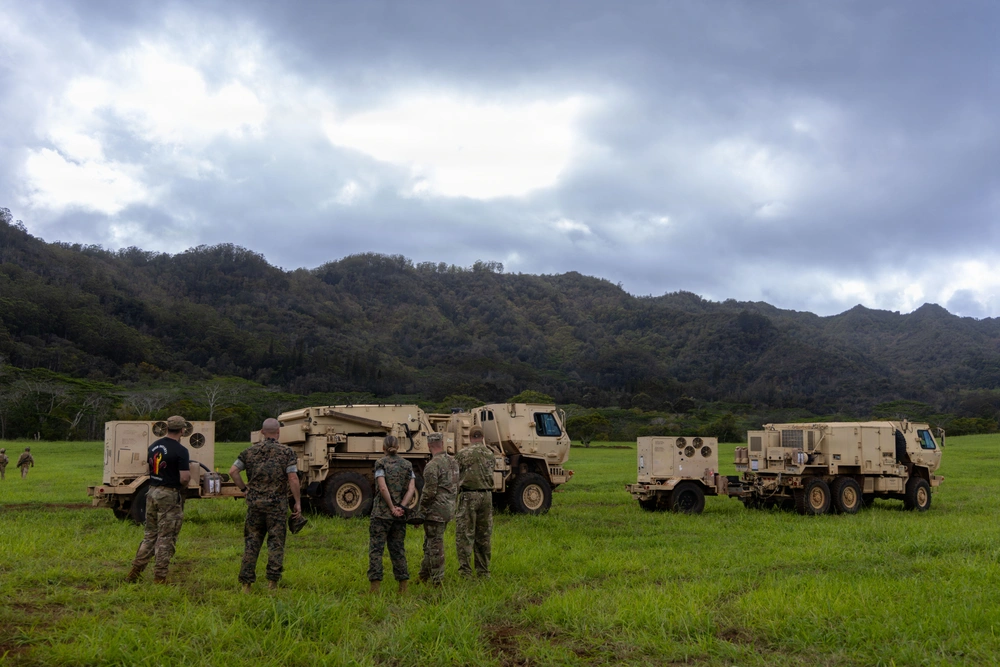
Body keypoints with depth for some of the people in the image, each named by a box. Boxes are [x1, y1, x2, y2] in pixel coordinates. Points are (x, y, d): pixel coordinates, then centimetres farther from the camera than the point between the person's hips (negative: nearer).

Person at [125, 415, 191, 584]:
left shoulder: (153, 446, 7)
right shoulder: (181, 451, -16)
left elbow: (149, 467, 16)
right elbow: (184, 478, -20)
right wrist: (188, 469, 0)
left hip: (152, 492, 7)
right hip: (170, 496, -7)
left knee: (150, 534, 17)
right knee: (166, 538, 1)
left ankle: (135, 571, 17)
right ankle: (159, 577, 5)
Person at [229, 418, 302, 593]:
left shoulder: (250, 452, 7)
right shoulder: (287, 452, -4)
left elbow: (233, 471, 2)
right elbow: (293, 479, -10)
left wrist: (244, 488, 11)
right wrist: (298, 503, -5)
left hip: (255, 502, 3)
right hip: (277, 504, -3)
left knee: (251, 542, 9)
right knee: (276, 542, 4)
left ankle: (246, 582, 11)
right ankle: (272, 582, 1)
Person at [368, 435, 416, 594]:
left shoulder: (381, 463, -5)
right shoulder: (407, 465, 8)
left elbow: (383, 488, -16)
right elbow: (412, 489, -2)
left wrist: (392, 508, -10)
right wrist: (401, 507, -7)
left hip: (382, 513, -4)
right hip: (400, 515, 5)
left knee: (376, 549, -1)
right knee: (398, 549, 13)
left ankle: (375, 586, -5)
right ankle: (403, 586, 12)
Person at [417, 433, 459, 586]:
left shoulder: (433, 465, -18)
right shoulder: (453, 461, 9)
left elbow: (429, 492, -20)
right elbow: (458, 487, 16)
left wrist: (420, 512, -10)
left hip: (436, 510, -9)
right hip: (449, 508, 9)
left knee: (435, 545, -1)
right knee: (430, 542, 19)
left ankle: (437, 580, 3)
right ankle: (424, 574, 28)